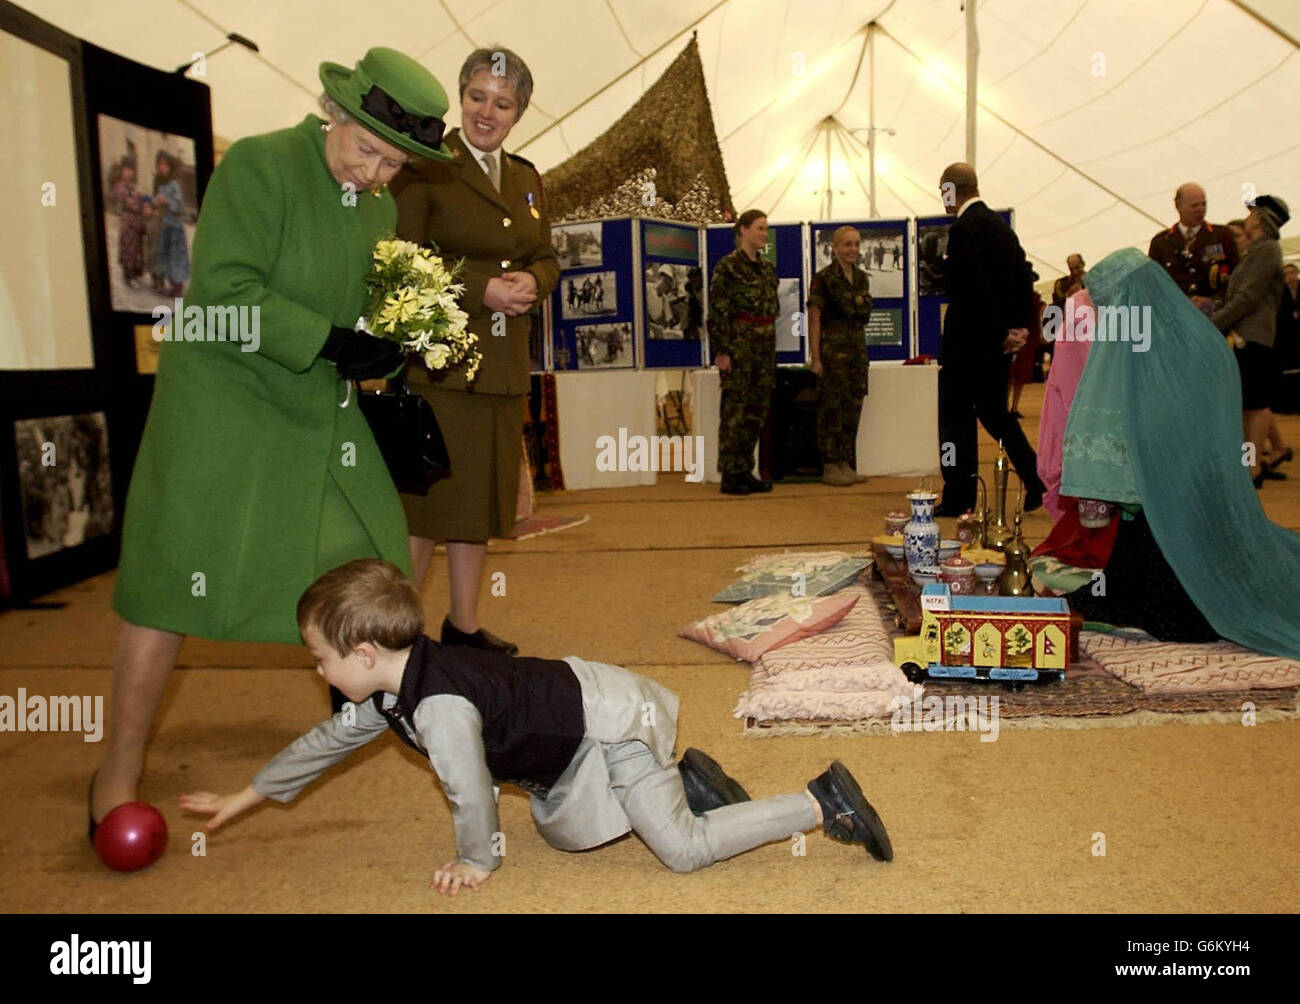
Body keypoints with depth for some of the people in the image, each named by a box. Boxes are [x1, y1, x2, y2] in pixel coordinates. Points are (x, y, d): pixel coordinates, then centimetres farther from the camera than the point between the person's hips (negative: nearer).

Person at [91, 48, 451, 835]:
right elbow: (226, 291, -23)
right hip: (224, 408, -7)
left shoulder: (380, 207, 9)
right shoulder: (259, 165, -15)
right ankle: (120, 771, 11)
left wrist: (386, 351, -5)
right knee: (179, 583, -4)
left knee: (363, 560, 14)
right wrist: (332, 343, -25)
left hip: (323, 414, 7)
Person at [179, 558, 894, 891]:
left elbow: (469, 792, -22)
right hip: (573, 697, 10)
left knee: (684, 849, -10)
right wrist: (245, 797, 23)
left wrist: (477, 861, -1)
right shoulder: (393, 685, 1)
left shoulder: (439, 706, -30)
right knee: (562, 833, 22)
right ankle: (684, 781, 23)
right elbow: (325, 741, 15)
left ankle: (823, 804, -2)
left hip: (607, 723, -10)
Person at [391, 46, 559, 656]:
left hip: (503, 365, 7)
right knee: (423, 500, -5)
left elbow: (546, 258, 18)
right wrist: (482, 290, -19)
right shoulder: (424, 168, -3)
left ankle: (464, 626, 24)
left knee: (479, 501, 12)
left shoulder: (528, 180, 18)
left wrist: (531, 281, -5)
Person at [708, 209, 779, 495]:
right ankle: (730, 476, 2)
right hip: (739, 344, -8)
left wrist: (771, 349, 18)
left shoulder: (767, 267, 15)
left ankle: (745, 471, 17)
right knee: (735, 409, -4)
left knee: (757, 410, 9)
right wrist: (721, 351, -16)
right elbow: (717, 312, -11)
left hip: (765, 346, 8)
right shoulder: (728, 266, -7)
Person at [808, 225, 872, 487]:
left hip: (858, 347, 7)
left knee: (853, 408, 8)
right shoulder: (823, 278, -6)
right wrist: (815, 358, -15)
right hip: (832, 348, -7)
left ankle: (846, 463, 15)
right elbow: (814, 320, -10)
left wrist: (862, 350, 15)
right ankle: (829, 466, 1)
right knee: (831, 408, -5)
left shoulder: (862, 278, 13)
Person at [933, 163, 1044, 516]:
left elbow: (977, 288, -21)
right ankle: (1036, 478, 16)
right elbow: (1023, 273, 12)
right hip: (997, 341, 9)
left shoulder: (963, 229, -15)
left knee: (955, 416, 0)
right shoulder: (1000, 224, 12)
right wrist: (1022, 325, 8)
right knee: (993, 410, 19)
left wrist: (1002, 333, -14)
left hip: (968, 341, -9)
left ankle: (958, 498, 5)